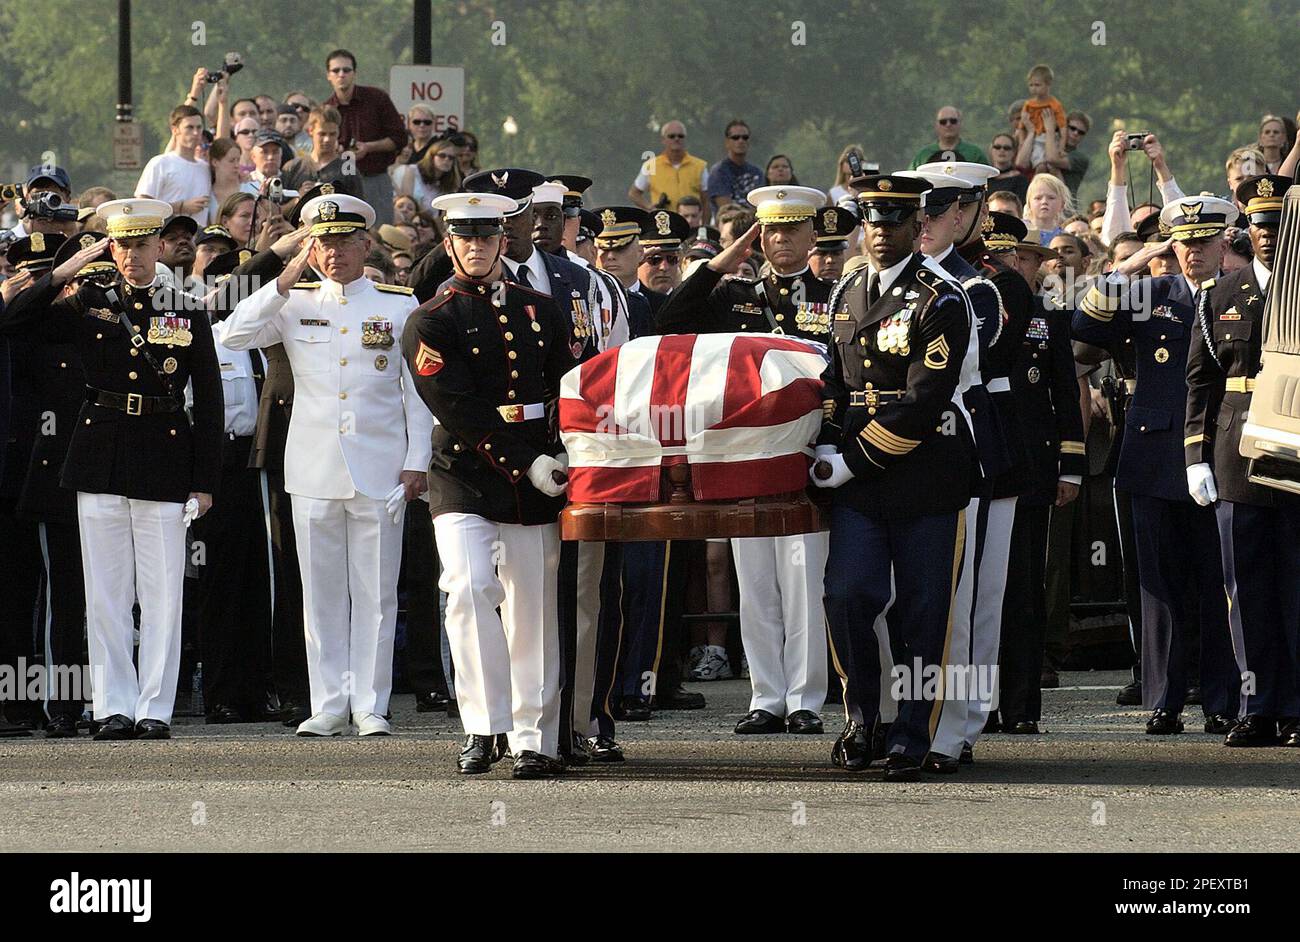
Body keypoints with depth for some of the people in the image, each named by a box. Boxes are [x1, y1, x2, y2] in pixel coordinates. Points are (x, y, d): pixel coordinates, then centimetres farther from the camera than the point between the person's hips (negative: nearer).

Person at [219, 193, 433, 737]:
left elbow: (417, 391, 5)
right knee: (322, 594, 3)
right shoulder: (294, 304, 8)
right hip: (314, 468, 1)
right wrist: (286, 281, -8)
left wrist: (417, 462, -1)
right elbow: (232, 336, -6)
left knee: (375, 594, 0)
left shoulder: (399, 305, 5)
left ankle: (370, 706, 4)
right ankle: (329, 706, 7)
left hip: (379, 468, -1)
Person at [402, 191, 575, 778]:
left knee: (533, 611, 3)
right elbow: (458, 412, -10)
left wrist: (565, 454, -1)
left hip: (537, 486, 3)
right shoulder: (431, 323, -2)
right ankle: (484, 728, -13)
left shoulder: (540, 311, 13)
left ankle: (535, 739, 8)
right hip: (466, 479, -3)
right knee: (469, 592, -19)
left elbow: (569, 387, 16)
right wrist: (529, 463, -15)